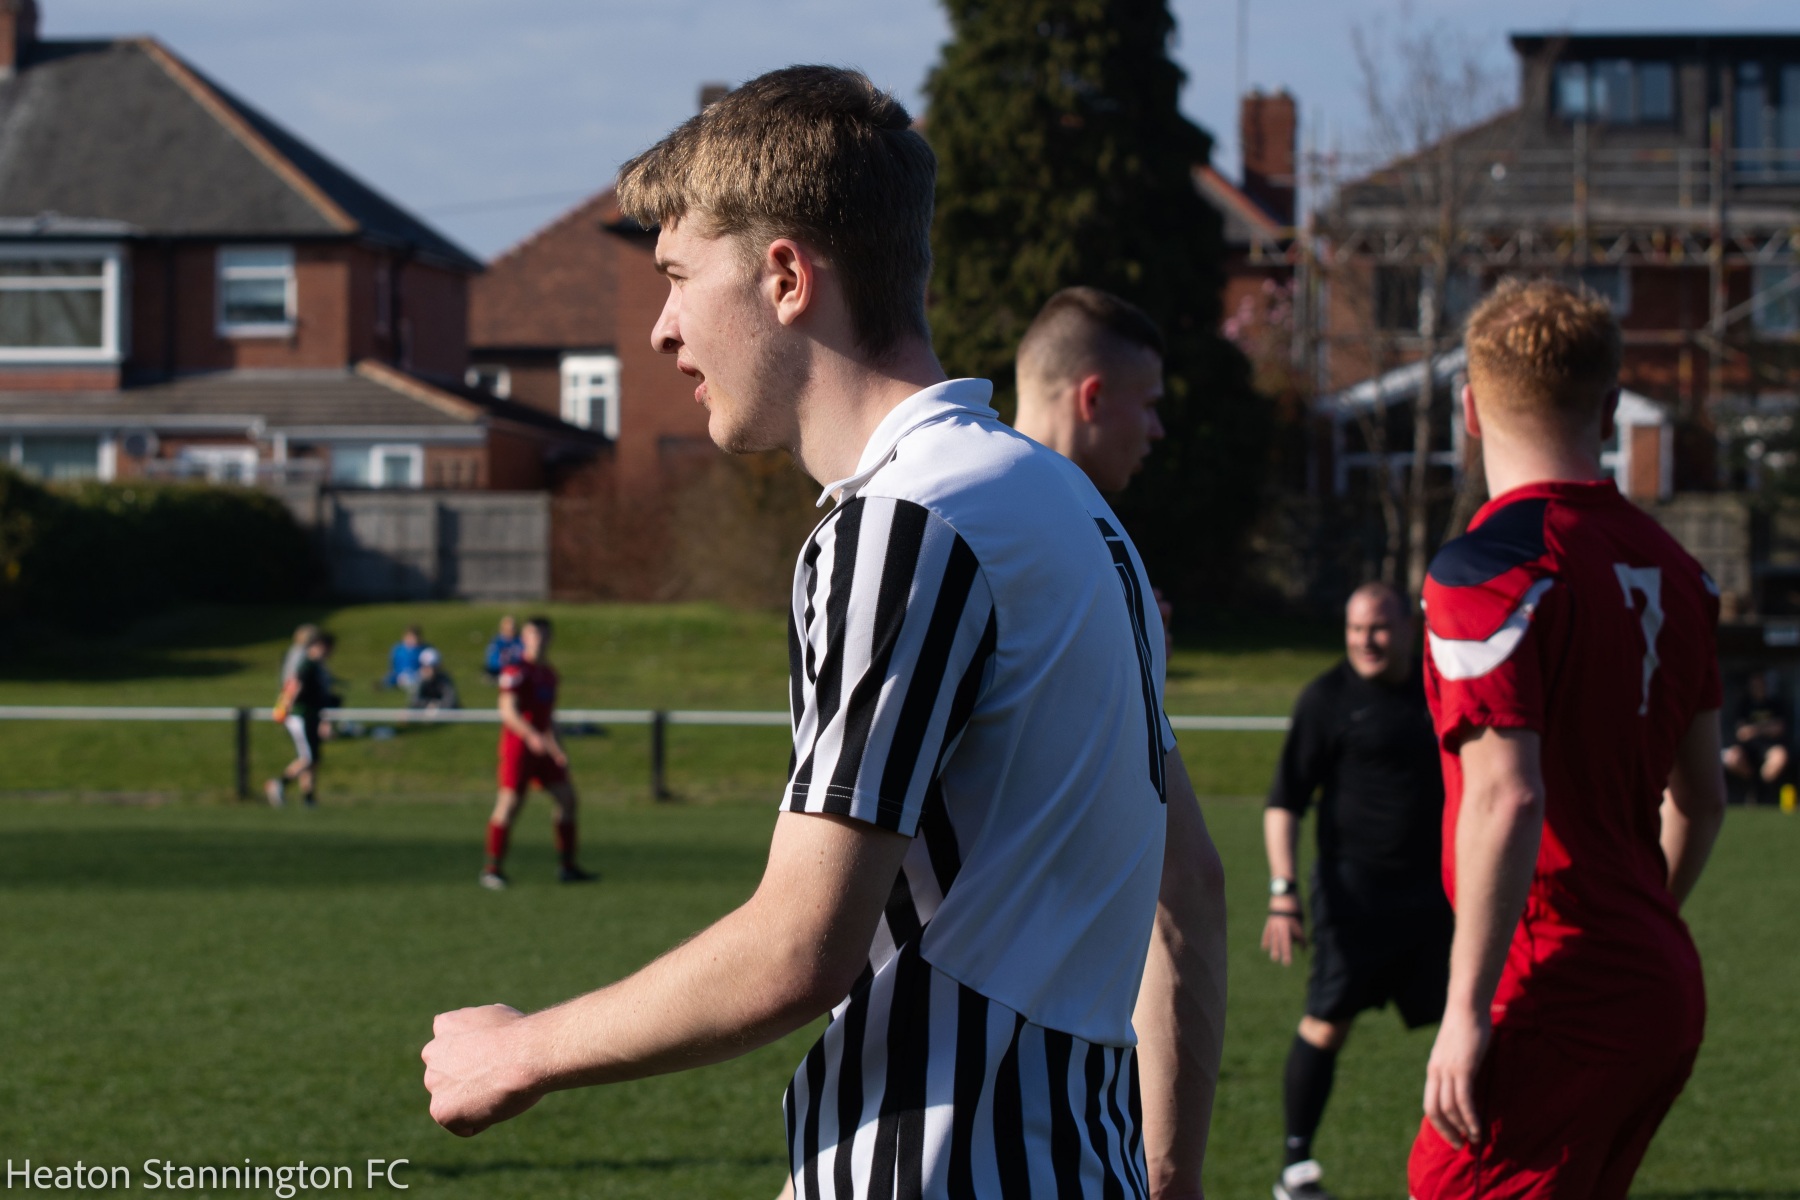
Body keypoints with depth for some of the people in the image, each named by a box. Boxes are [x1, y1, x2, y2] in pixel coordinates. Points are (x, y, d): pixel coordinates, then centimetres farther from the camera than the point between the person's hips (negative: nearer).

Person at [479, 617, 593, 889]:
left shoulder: (549, 673, 16)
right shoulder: (516, 671, -9)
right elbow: (508, 711, -19)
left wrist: (556, 748, 20)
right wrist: (533, 736, -32)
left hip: (541, 747, 8)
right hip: (517, 745, -8)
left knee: (566, 797, 3)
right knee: (510, 803, -10)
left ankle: (567, 866, 10)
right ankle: (492, 869, -2)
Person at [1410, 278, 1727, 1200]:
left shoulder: (1488, 569, -14)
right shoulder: (1671, 568, 11)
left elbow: (1507, 798, -22)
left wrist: (1467, 1009, -18)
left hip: (1554, 995, -8)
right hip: (1665, 986, 8)